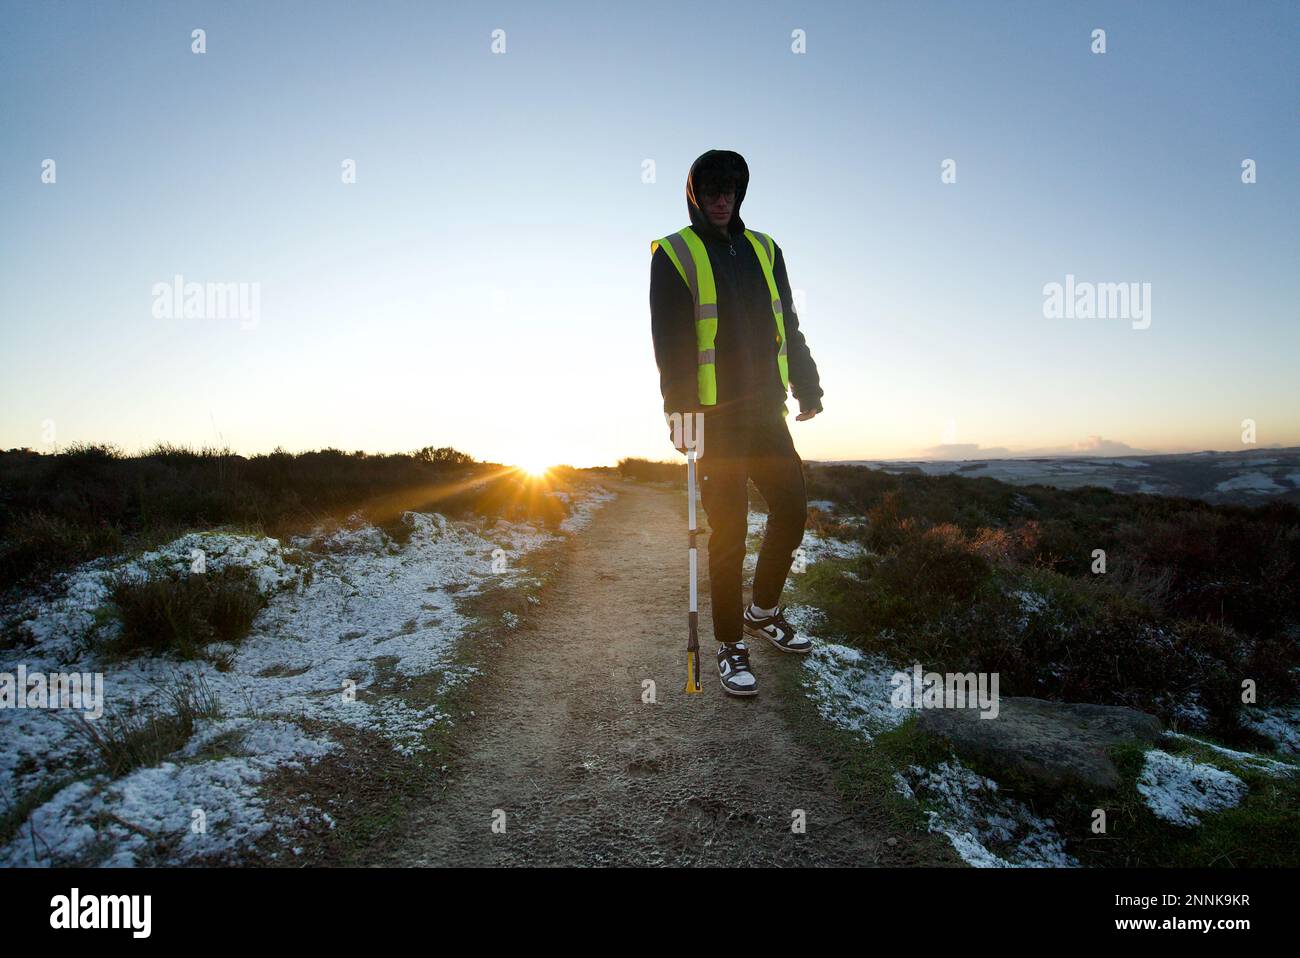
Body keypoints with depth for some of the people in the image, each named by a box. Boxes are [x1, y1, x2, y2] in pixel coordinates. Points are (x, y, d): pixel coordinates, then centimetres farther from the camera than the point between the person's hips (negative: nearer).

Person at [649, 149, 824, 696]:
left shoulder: (764, 250, 16)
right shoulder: (674, 254, 1)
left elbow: (788, 325, 16)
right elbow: (669, 339, -8)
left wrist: (807, 389, 9)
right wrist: (680, 407, -17)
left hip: (765, 409, 6)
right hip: (715, 414, -5)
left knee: (792, 505, 6)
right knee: (729, 528, -4)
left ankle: (763, 611, 27)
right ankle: (730, 646, 9)